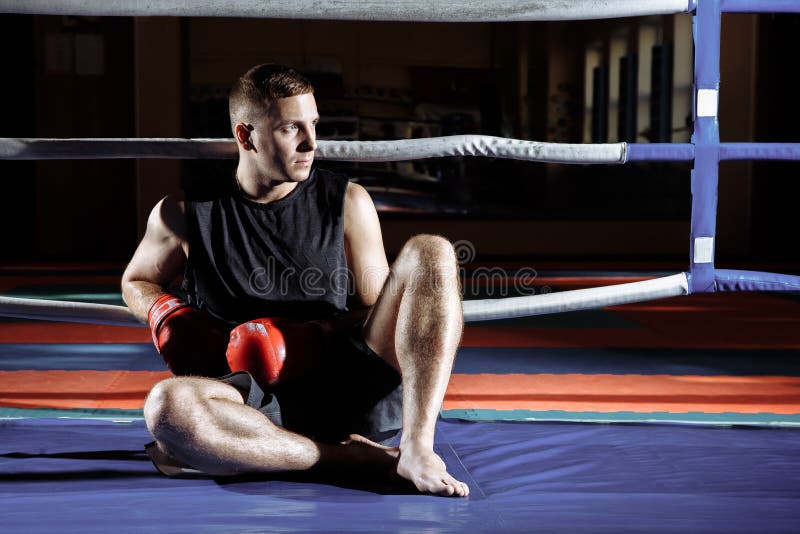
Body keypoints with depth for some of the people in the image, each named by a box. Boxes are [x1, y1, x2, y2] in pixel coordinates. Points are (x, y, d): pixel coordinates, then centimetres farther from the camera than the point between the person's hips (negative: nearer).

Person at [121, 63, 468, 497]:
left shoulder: (348, 202, 10)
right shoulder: (184, 213, 8)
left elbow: (377, 311, 14)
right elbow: (136, 282, 25)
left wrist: (316, 335, -7)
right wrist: (167, 314, 1)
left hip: (352, 390, 2)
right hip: (263, 403, -1)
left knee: (430, 251, -16)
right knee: (166, 407, -36)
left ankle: (416, 450, -30)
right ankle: (364, 460, -29)